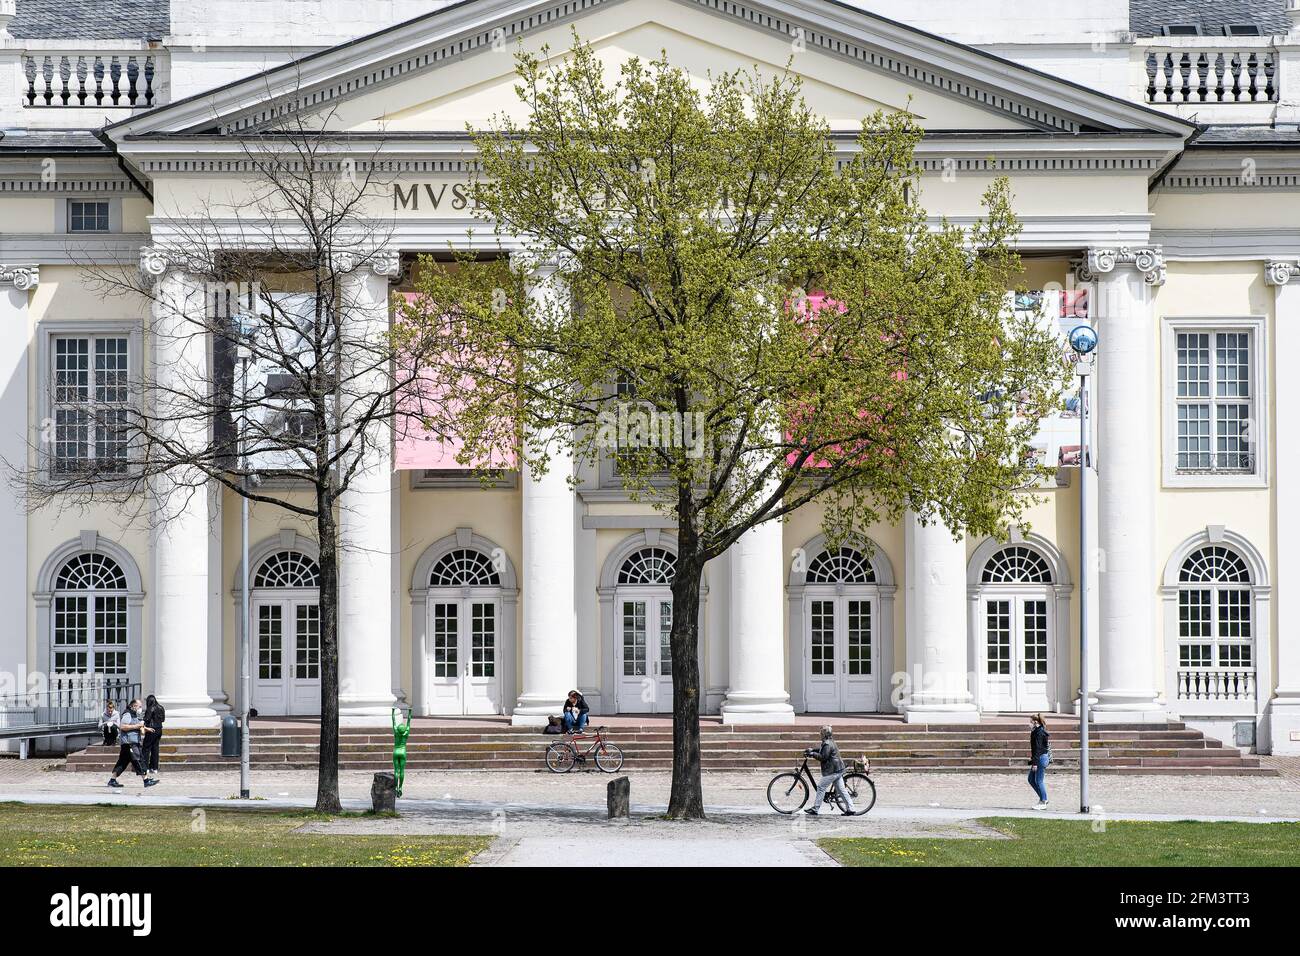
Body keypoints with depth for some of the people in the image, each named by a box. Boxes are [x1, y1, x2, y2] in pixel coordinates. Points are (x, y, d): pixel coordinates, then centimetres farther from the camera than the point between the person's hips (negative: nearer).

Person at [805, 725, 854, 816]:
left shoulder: (827, 744, -16)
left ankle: (815, 809, -1)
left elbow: (823, 757, -20)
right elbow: (821, 749, 31)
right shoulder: (830, 742, 17)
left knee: (821, 787, -4)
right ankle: (850, 809, 7)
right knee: (841, 789, 10)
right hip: (838, 769, 10)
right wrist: (812, 749, 18)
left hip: (832, 771, -10)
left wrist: (812, 754, -10)